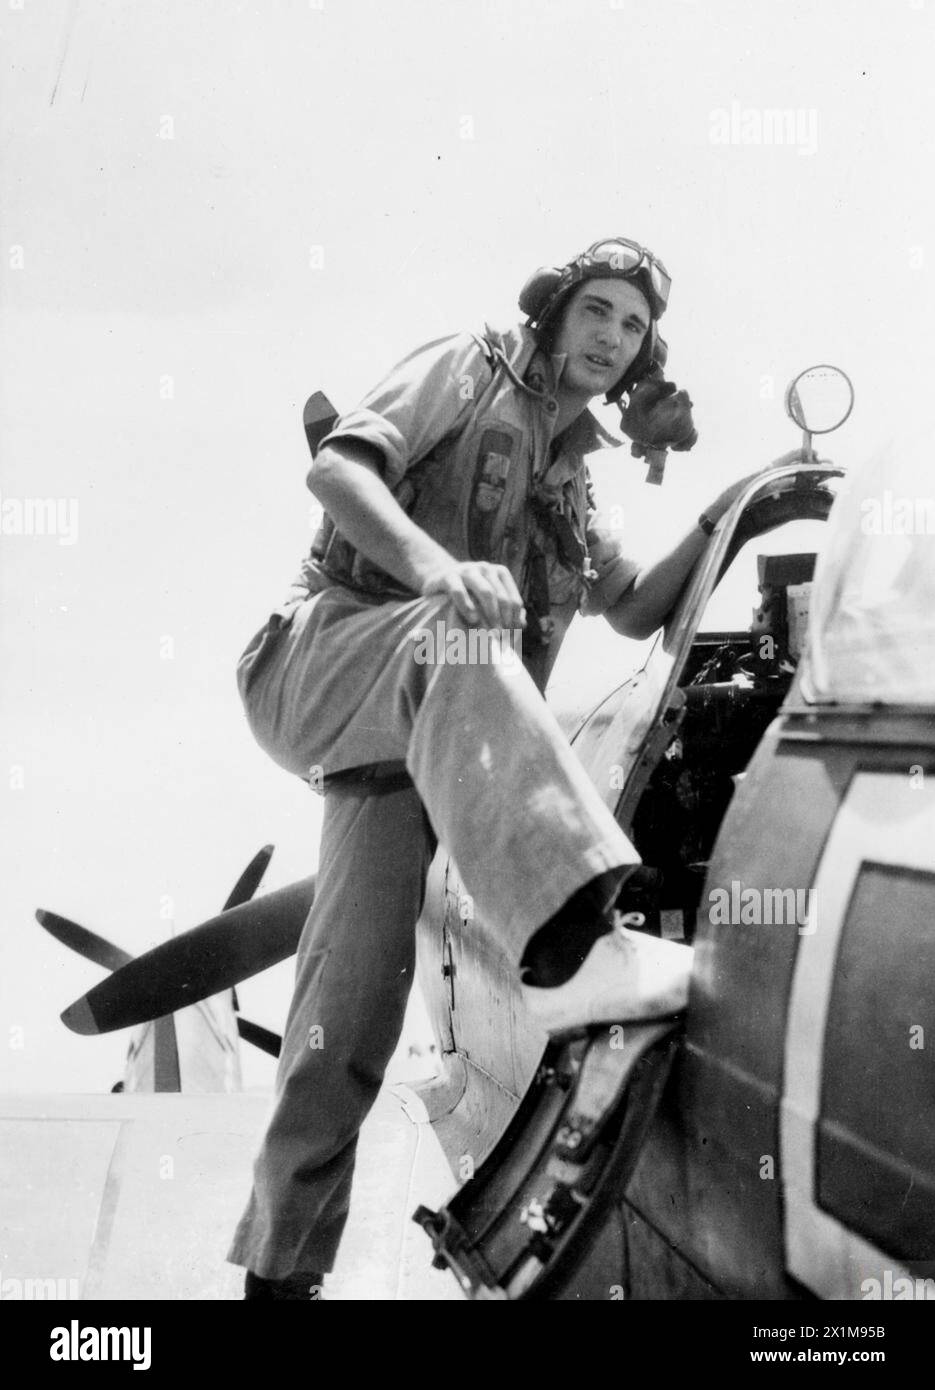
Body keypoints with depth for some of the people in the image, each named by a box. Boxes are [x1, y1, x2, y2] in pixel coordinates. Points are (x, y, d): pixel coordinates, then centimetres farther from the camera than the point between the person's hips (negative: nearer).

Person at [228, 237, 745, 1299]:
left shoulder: (568, 476, 28)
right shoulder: (469, 370, 7)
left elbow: (634, 609, 32)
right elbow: (338, 467, -9)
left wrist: (722, 518, 17)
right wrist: (433, 565, -28)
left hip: (413, 743, 7)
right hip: (323, 657, -7)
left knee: (354, 1007, -3)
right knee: (460, 641, -41)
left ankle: (282, 1265, 3)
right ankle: (567, 943, -59)